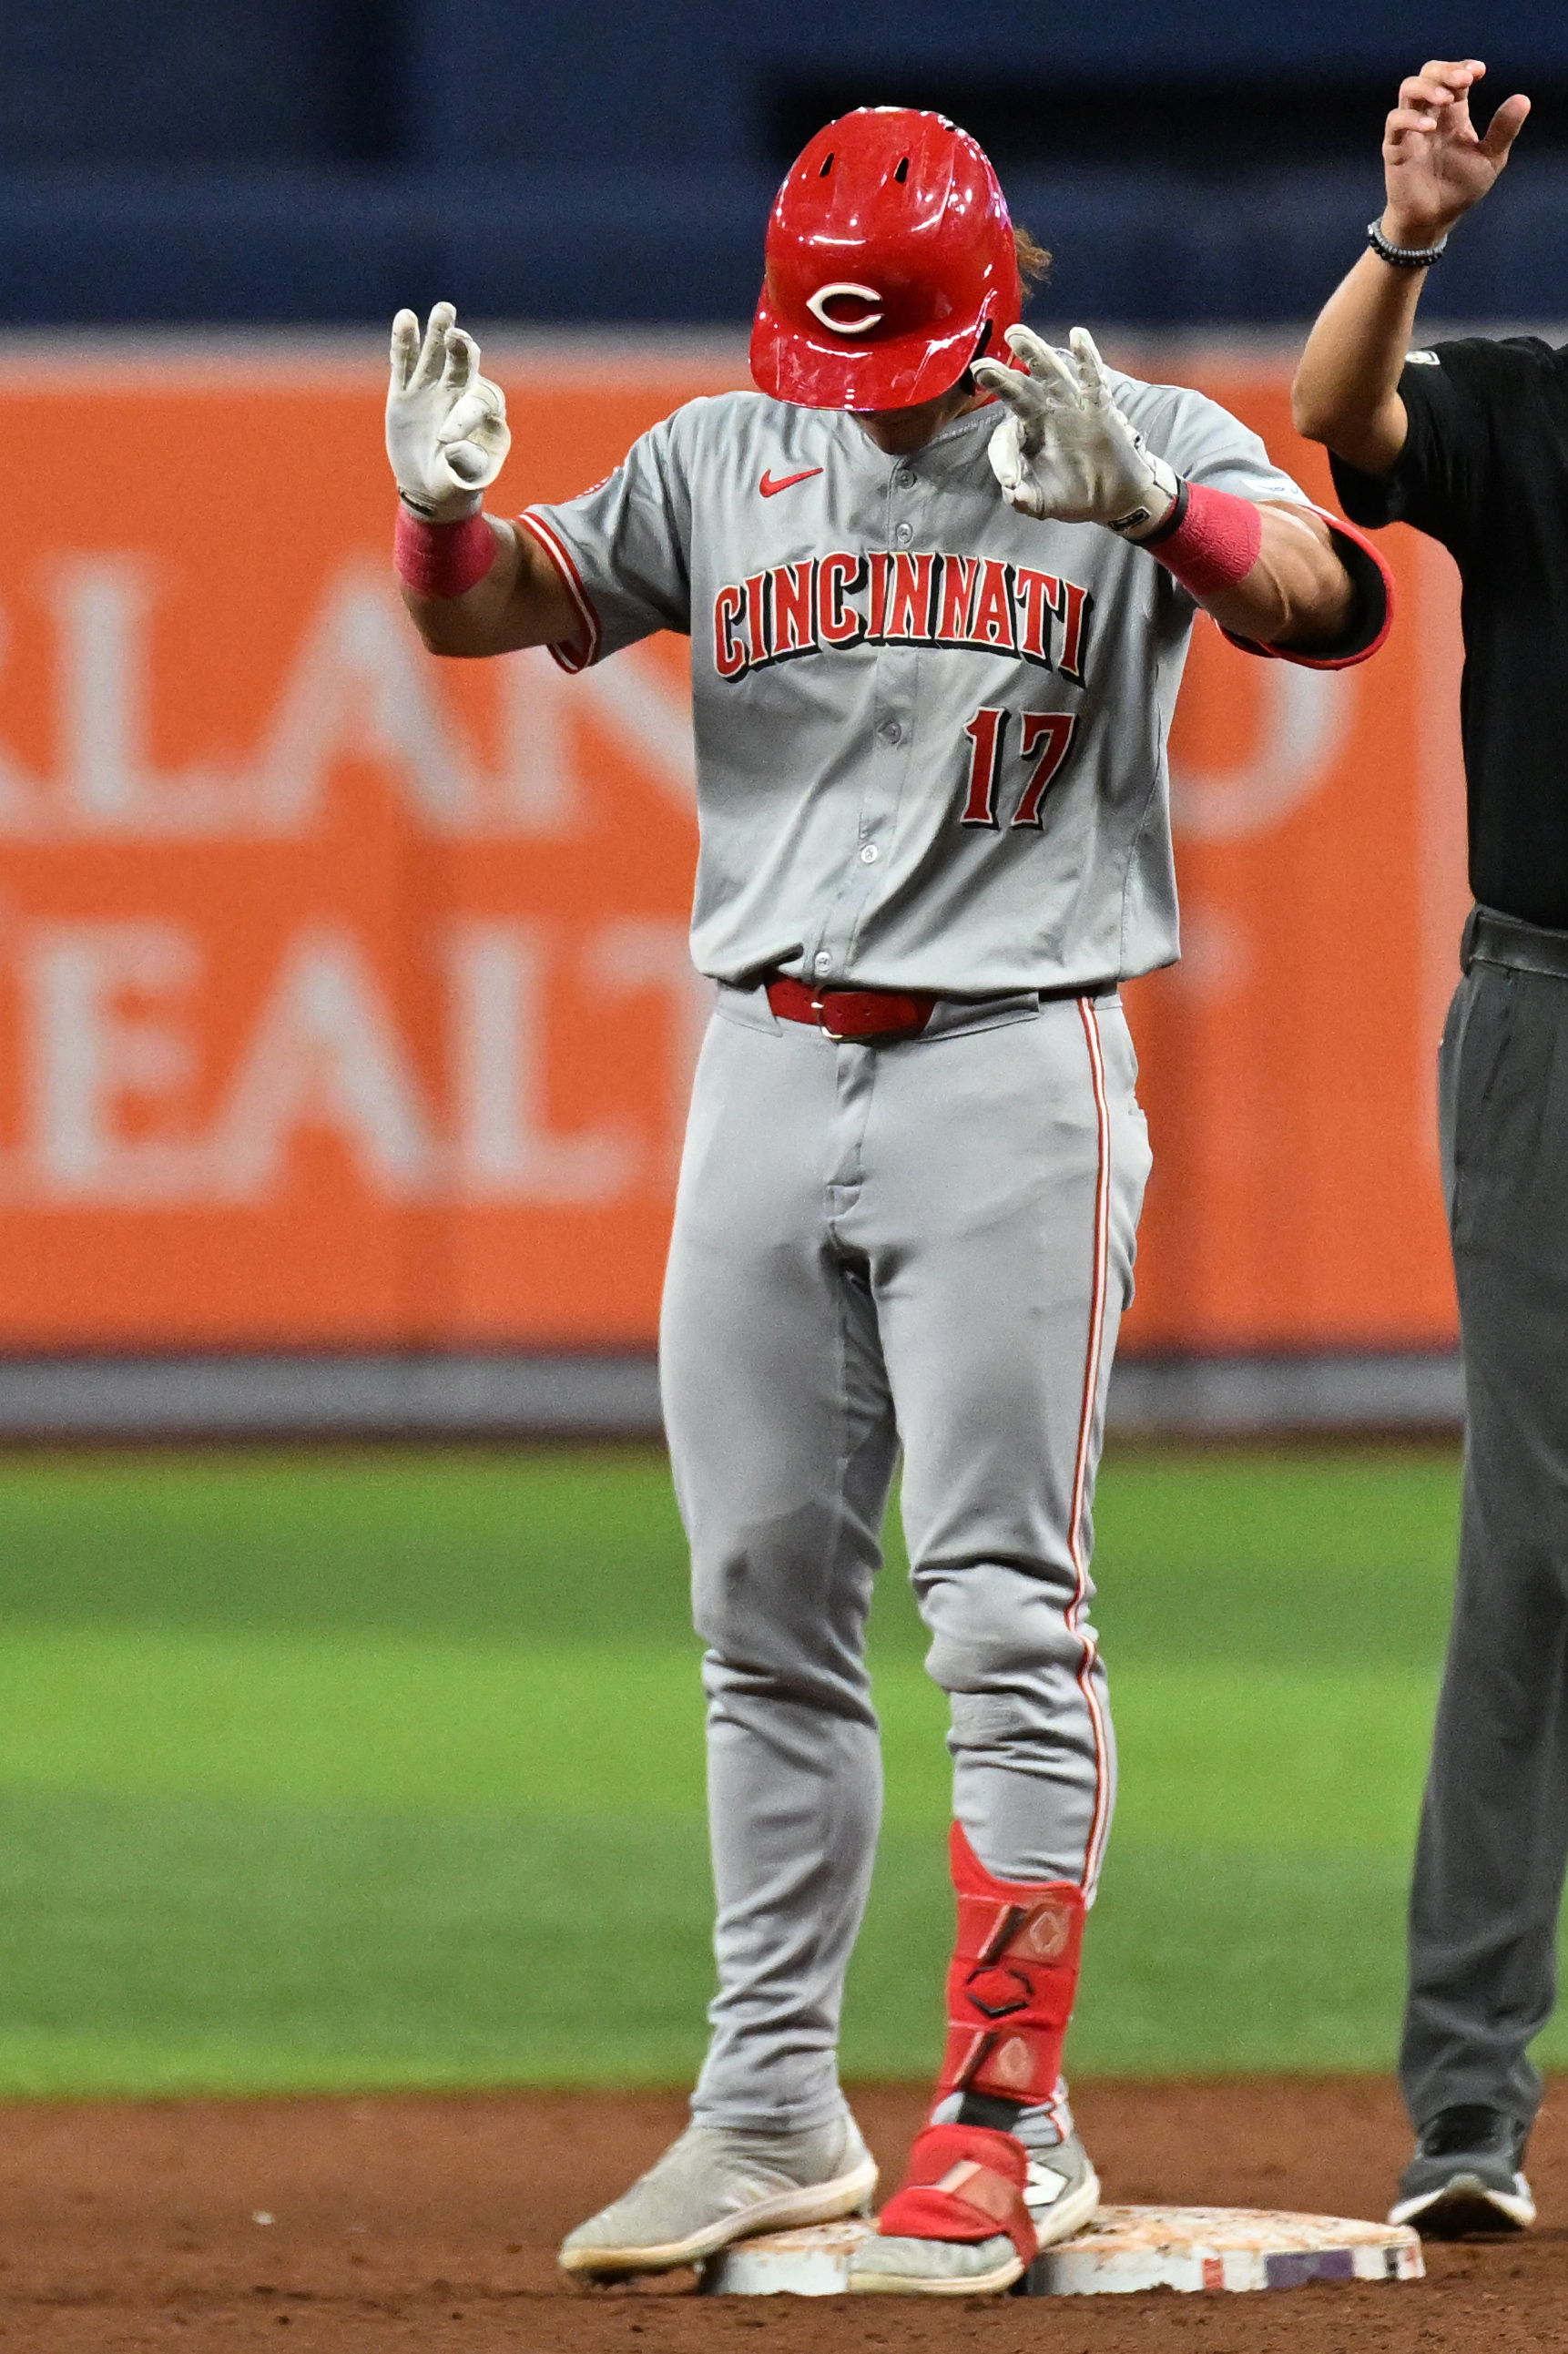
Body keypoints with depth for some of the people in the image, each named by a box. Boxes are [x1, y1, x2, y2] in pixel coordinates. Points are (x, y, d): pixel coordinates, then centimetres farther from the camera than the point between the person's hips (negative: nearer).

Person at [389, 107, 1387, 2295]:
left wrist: (1151, 507, -38)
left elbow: (1327, 603, -18)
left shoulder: (1139, 449, -2)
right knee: (766, 1616, 7)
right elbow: (488, 608, 6)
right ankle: (775, 2107, 15)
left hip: (1014, 1070, -4)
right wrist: (446, 501, -18)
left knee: (1005, 1617, -7)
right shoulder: (723, 464, 10)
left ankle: (1007, 2119, -4)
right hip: (770, 1068, 4)